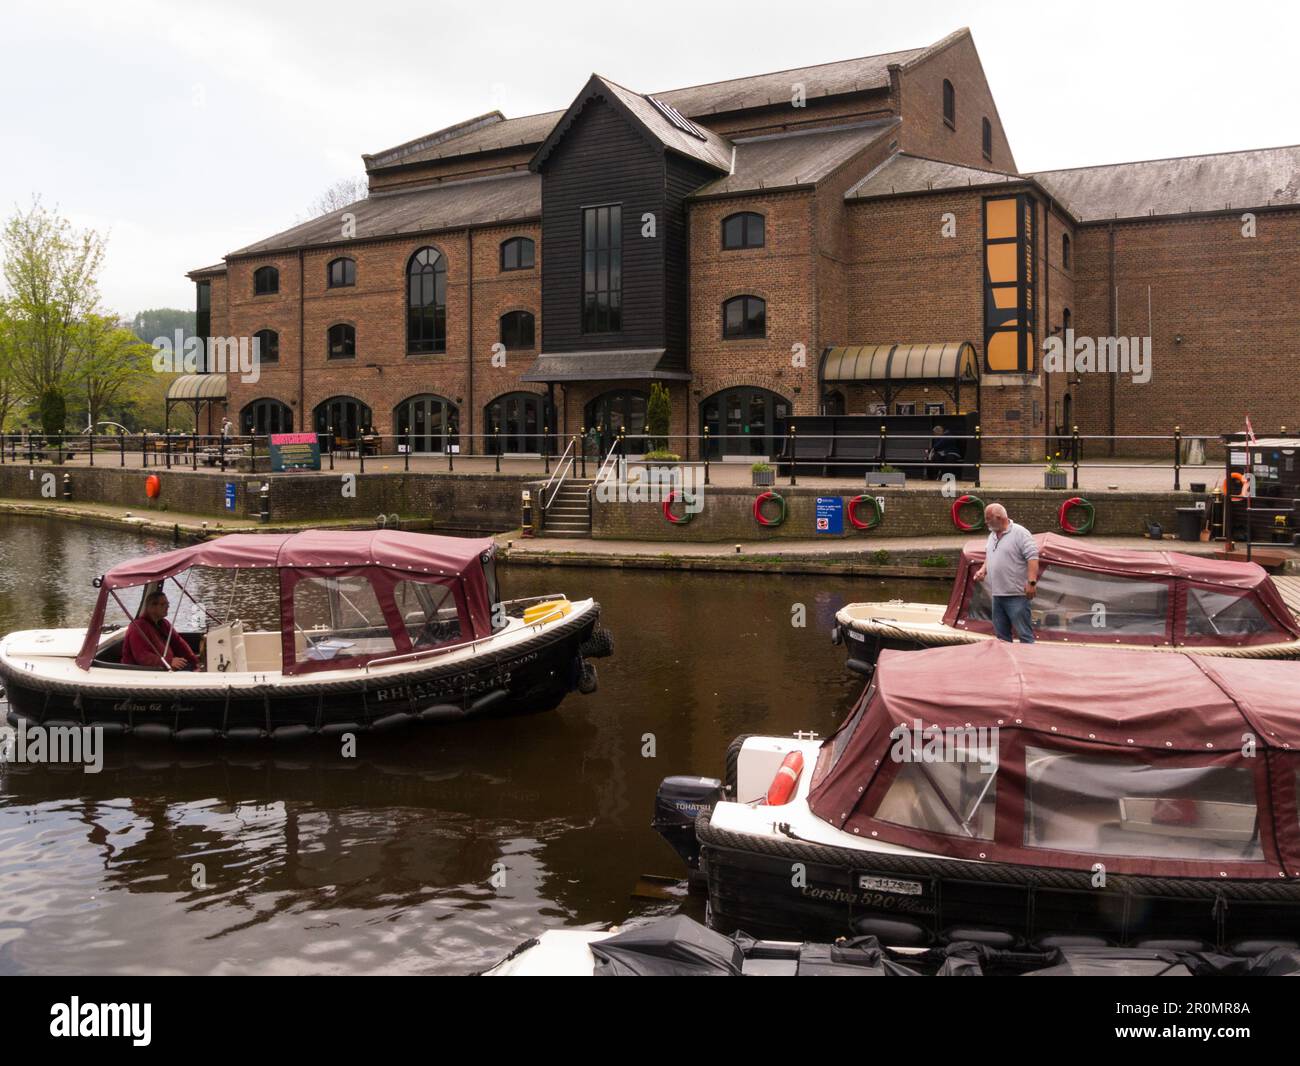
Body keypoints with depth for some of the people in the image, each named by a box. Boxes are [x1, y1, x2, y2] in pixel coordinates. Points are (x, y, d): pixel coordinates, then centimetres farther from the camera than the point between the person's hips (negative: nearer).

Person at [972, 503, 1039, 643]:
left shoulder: (1020, 533, -12)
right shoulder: (992, 535, 15)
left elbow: (1032, 557, -17)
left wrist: (1031, 582, -25)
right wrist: (983, 570, 8)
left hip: (1017, 595, -9)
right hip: (997, 595, 9)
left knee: (1024, 634, -6)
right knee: (1001, 634, 14)